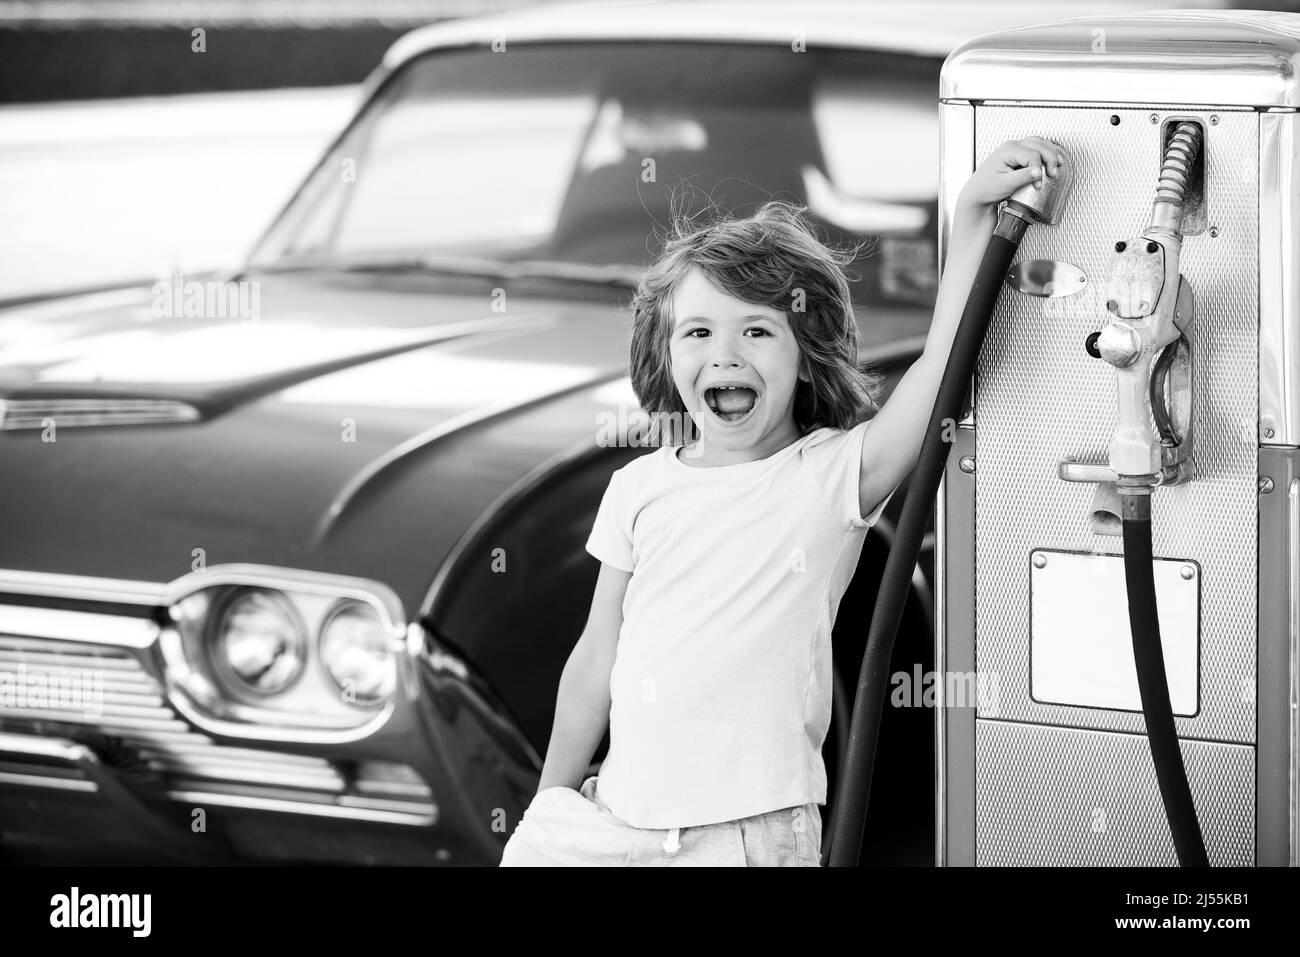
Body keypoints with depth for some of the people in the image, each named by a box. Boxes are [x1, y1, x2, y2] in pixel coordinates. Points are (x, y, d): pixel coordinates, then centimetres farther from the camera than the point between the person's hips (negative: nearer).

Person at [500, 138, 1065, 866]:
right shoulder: (641, 488, 6)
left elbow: (943, 368, -18)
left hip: (752, 831, -4)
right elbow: (598, 657, 13)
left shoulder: (830, 476, -4)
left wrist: (975, 218, -21)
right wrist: (553, 799, 15)